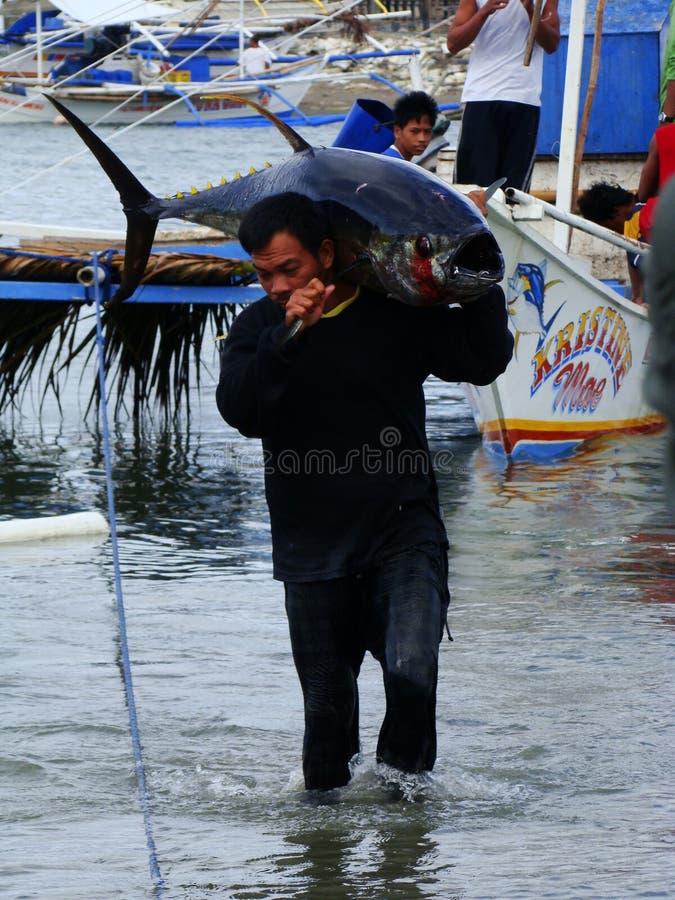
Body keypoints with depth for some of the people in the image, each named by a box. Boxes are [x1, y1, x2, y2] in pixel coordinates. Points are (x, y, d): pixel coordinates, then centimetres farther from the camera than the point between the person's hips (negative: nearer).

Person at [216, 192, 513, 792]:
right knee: (327, 699, 7)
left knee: (411, 669, -20)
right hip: (312, 546, 2)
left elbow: (484, 361, -1)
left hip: (403, 527, -2)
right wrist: (289, 336, -23)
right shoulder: (257, 330, 4)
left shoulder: (396, 314, 1)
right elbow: (240, 410, -13)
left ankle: (405, 776, 3)